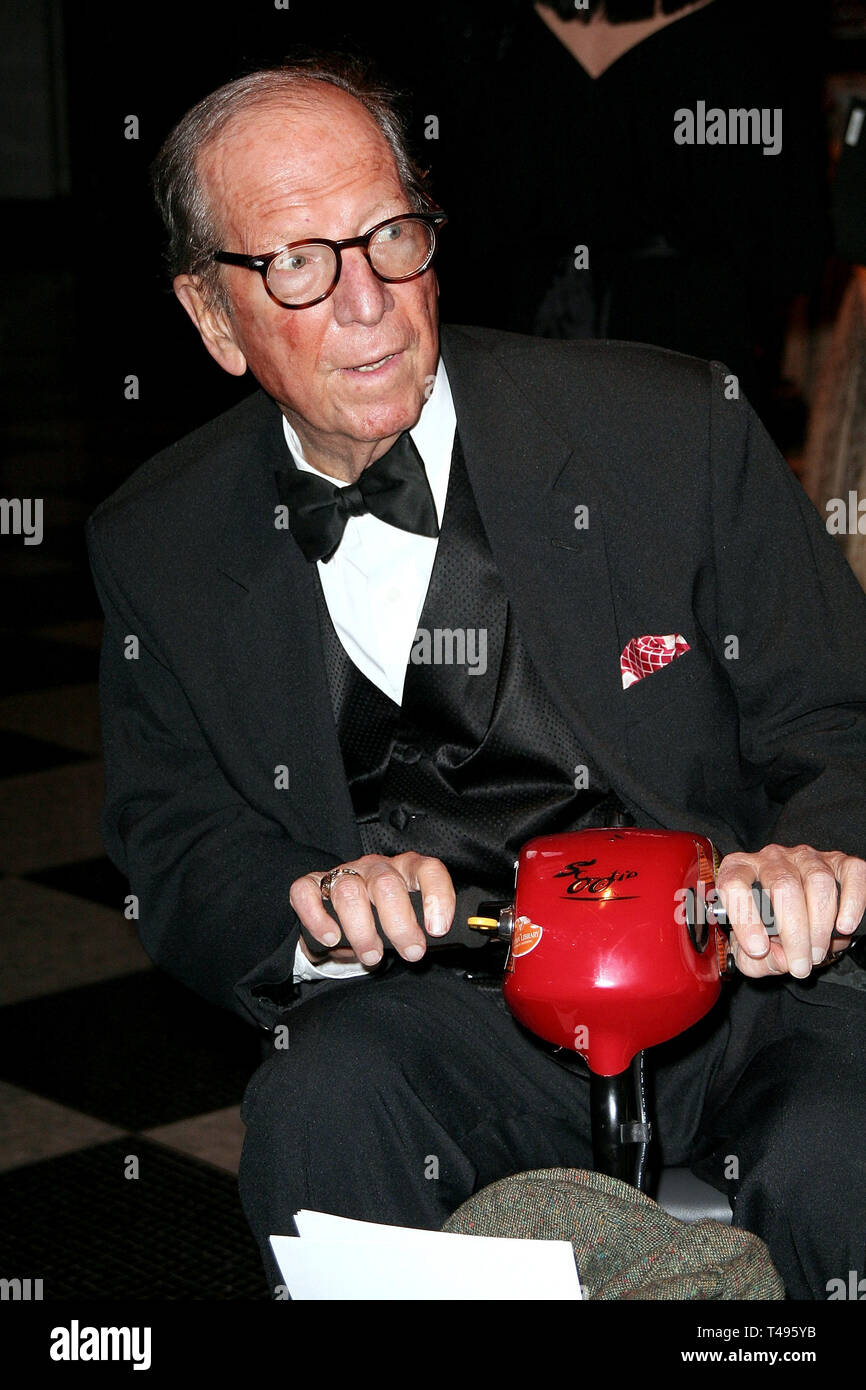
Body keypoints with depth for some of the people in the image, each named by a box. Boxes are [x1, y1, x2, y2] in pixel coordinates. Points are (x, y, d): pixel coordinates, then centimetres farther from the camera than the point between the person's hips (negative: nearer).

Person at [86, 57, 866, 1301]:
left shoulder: (677, 426, -1)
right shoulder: (156, 547, 6)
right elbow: (176, 850, 8)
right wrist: (312, 907, -17)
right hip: (435, 1021, 1)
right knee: (322, 1103, -32)